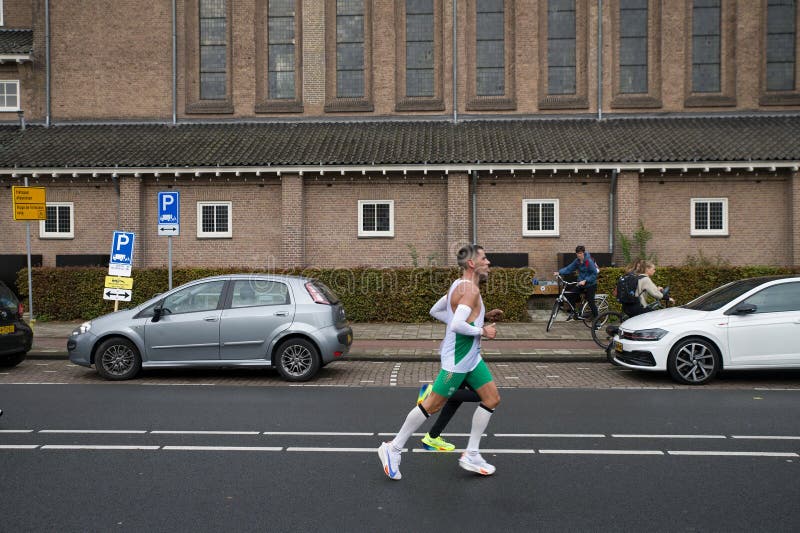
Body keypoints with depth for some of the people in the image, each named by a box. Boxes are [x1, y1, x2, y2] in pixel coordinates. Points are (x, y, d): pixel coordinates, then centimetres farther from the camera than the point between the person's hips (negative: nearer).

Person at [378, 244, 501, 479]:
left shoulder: (458, 285, 10)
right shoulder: (470, 289, -20)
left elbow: (437, 310, 19)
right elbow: (457, 325, -32)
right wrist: (483, 331, -18)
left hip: (471, 357, 10)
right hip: (457, 360, -10)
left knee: (492, 400, 10)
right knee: (431, 406, -1)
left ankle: (471, 456, 16)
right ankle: (393, 449, 14)